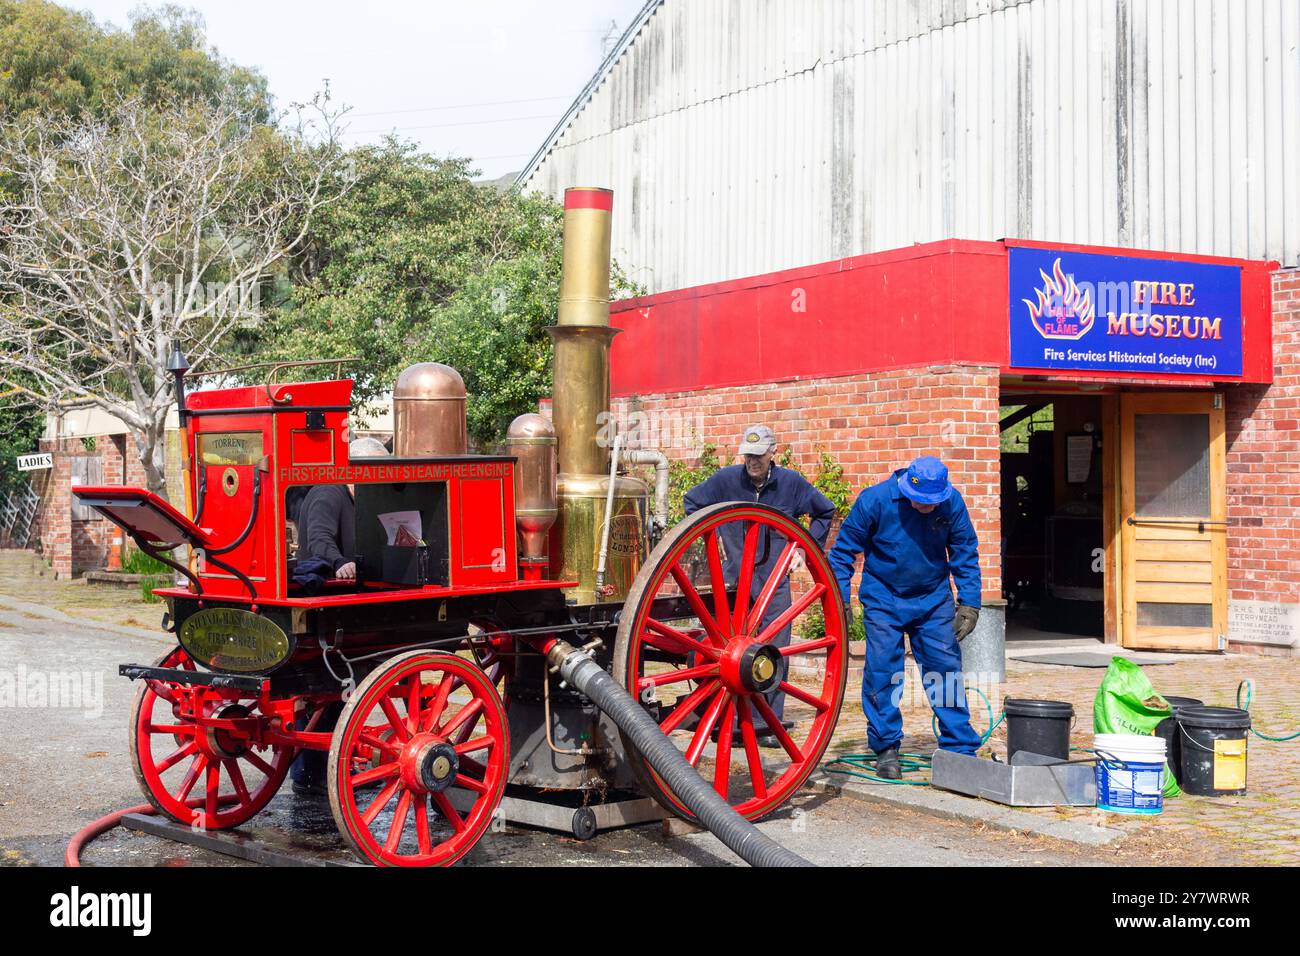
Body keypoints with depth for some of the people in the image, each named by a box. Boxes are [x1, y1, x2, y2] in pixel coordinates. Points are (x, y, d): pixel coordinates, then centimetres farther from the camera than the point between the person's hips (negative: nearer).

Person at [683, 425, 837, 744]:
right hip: (734, 579, -1)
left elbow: (825, 511, 17)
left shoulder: (791, 483, 0)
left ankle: (768, 725, 8)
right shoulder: (726, 479, -2)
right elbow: (691, 501, 15)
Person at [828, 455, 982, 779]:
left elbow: (965, 554, 1)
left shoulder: (952, 503, -11)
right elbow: (843, 549, -6)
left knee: (946, 669, 0)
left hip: (934, 600, 2)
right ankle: (886, 749, 9)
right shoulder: (874, 500, -16)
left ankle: (960, 748, 8)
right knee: (881, 673, -3)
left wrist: (969, 603, -5)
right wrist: (839, 600, -9)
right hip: (883, 601, -1)